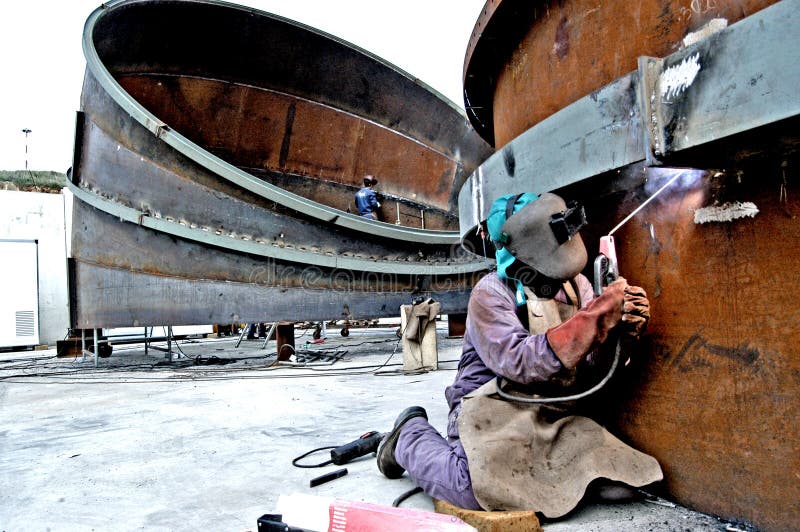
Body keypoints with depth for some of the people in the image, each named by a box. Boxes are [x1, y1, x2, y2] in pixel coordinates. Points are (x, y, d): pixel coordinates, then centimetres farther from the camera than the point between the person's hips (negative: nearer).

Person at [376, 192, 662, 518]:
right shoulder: (491, 293, -14)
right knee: (475, 492, -29)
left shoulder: (577, 285, 4)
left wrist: (624, 327, -16)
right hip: (494, 412, -6)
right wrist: (597, 315, -29)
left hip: (552, 420, 7)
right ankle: (410, 436, 5)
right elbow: (522, 362, -28)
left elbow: (591, 368, 4)